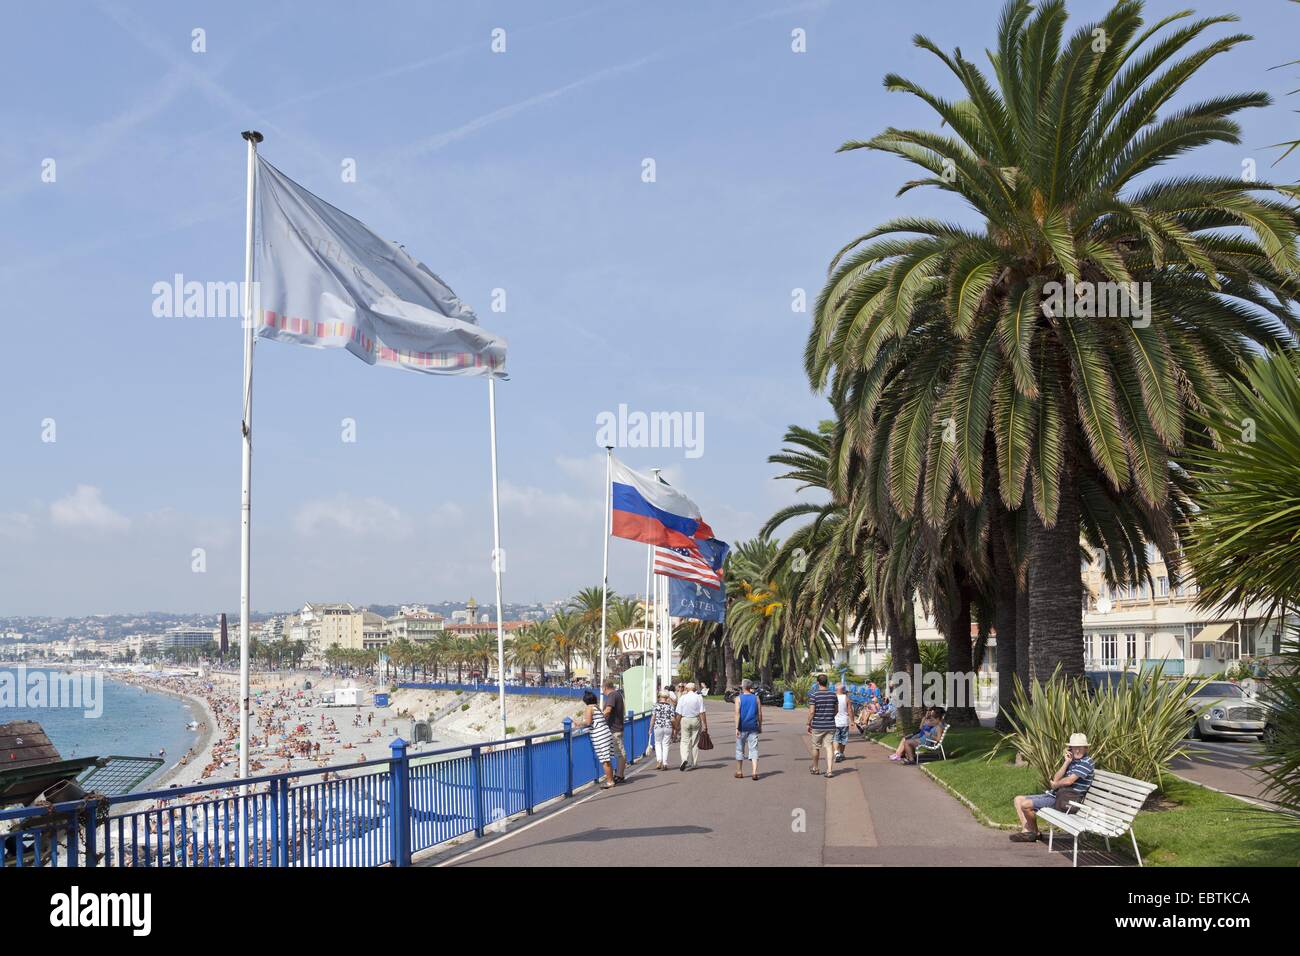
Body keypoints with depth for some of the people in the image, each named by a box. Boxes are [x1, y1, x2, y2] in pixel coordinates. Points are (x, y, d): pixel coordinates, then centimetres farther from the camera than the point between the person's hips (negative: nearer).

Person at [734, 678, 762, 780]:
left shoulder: (739, 698, -4)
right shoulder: (756, 698, 3)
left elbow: (737, 713, -12)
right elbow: (760, 713, 3)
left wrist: (737, 728, -13)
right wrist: (760, 726, 13)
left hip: (742, 727, -1)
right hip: (753, 727, 1)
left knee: (740, 750, 12)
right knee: (754, 749, 0)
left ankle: (739, 772, 21)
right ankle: (755, 772, -13)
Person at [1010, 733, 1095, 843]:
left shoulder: (1086, 762, -13)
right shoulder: (1071, 761, 14)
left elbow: (1069, 781, -22)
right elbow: (1056, 779, 3)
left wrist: (1054, 784, -2)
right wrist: (1067, 762, -8)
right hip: (1053, 794, 10)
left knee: (1025, 804, -19)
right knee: (1019, 800, 9)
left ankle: (1034, 832, 5)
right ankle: (1026, 831, 4)